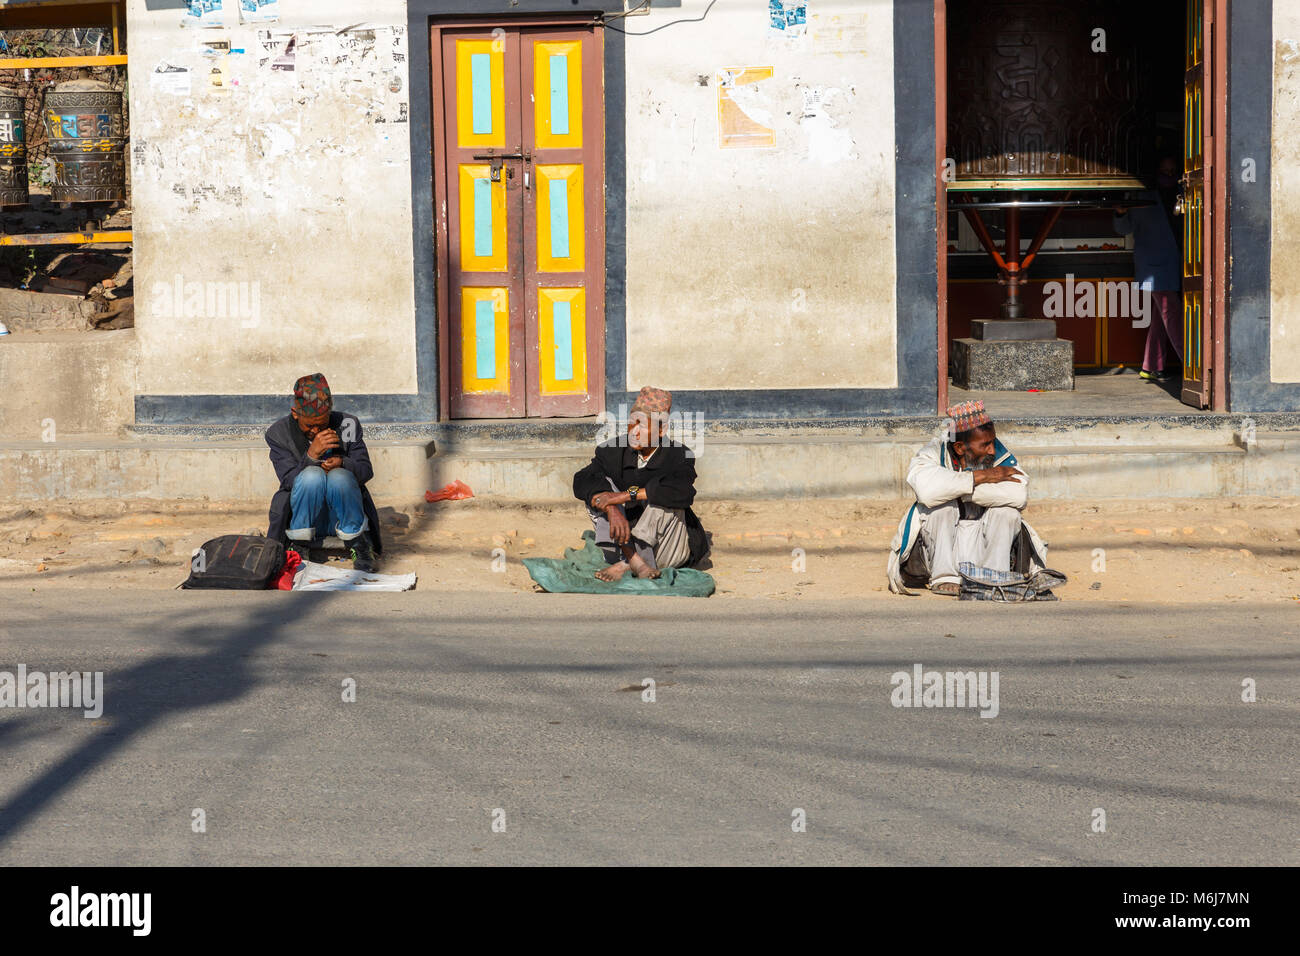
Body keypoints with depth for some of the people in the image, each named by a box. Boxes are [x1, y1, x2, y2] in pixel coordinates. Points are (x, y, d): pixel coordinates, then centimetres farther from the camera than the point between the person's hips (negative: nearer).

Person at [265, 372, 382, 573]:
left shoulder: (346, 425, -1)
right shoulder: (278, 434, -4)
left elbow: (366, 470, -2)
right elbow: (289, 481, -13)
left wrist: (342, 464, -25)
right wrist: (311, 455, -31)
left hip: (343, 514, 1)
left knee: (339, 477, -32)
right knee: (312, 475, -31)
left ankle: (360, 547, -14)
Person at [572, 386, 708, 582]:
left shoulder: (679, 455, -13)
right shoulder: (614, 450, -3)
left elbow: (683, 492, -35)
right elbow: (582, 481, -18)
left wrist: (627, 495, -35)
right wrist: (612, 509, -36)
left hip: (670, 551, -3)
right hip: (627, 543, 3)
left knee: (665, 499, -28)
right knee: (597, 491, -16)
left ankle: (626, 565, -31)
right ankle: (635, 560, -33)